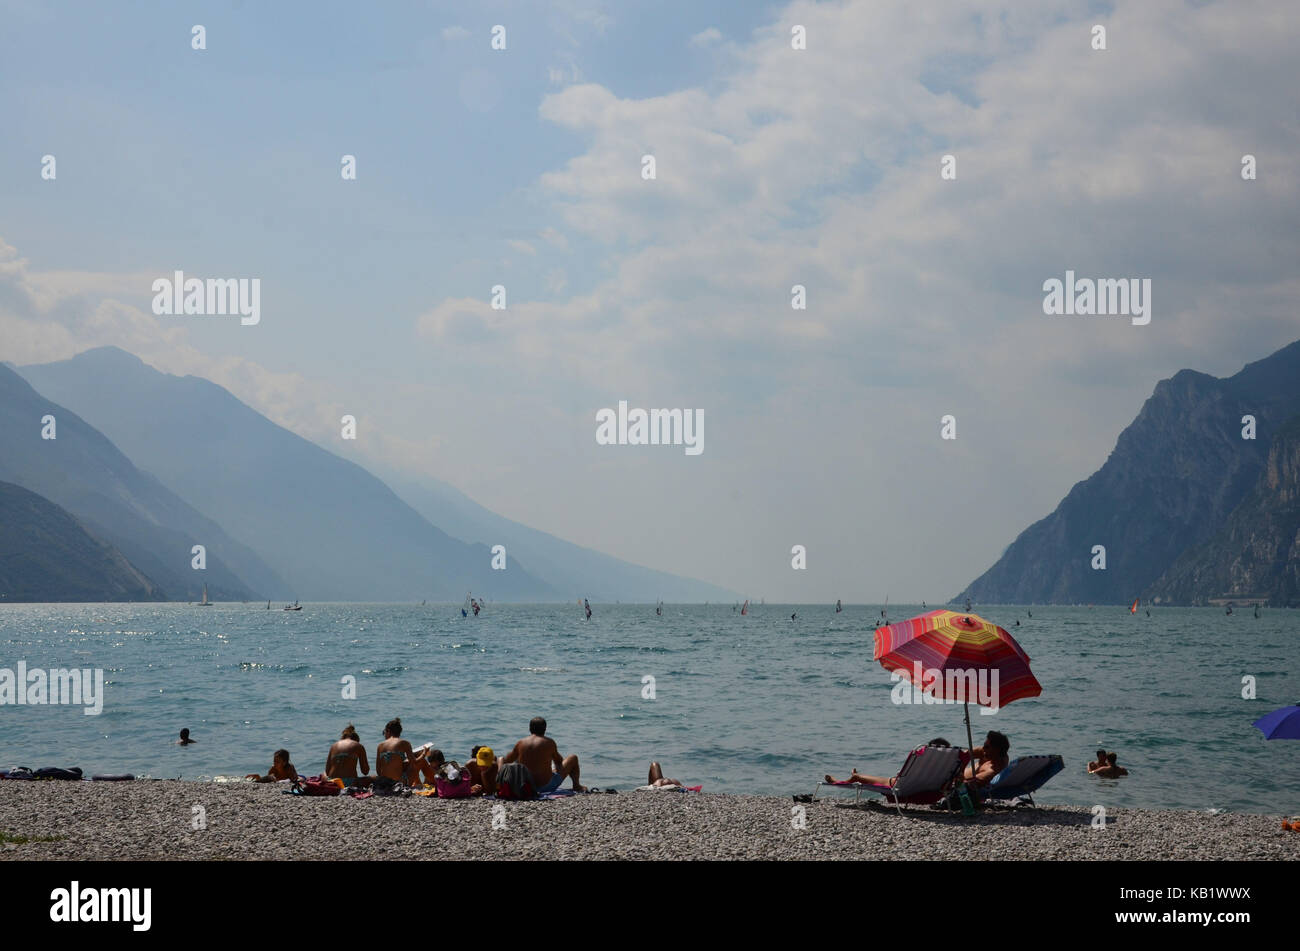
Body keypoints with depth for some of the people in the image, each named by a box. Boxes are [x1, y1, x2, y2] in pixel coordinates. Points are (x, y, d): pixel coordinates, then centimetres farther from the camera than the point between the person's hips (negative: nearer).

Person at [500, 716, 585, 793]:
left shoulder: (521, 743, -2)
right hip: (547, 786, -4)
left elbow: (505, 761, 8)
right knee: (573, 758, 11)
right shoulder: (549, 742, -9)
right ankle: (576, 786, 30)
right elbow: (558, 761, 7)